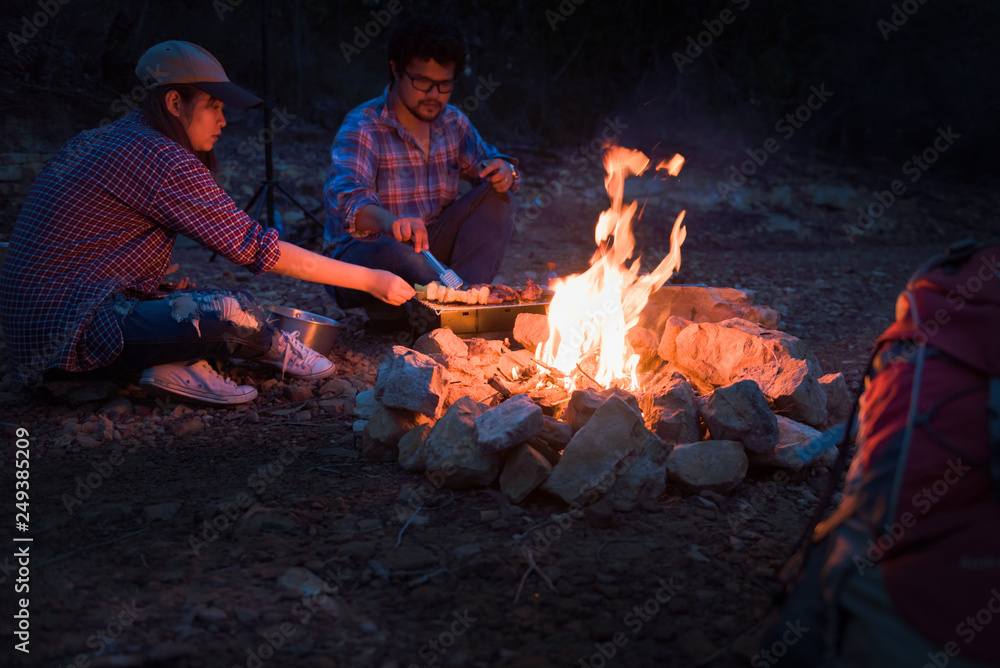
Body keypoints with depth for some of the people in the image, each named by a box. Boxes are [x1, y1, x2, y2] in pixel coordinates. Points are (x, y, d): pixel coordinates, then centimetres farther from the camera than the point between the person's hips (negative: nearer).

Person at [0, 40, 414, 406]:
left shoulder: (96, 142, 14)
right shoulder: (160, 159, -16)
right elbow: (256, 248, -18)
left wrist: (162, 287, 12)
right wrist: (370, 279, -12)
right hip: (71, 338, -11)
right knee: (235, 314, -24)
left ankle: (176, 367, -3)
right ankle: (272, 349, 7)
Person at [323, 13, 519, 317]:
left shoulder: (453, 123, 5)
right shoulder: (362, 127, -17)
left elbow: (487, 162, 16)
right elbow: (343, 196, -33)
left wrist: (504, 171, -13)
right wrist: (390, 222, -57)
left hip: (428, 246, 7)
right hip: (358, 254, -6)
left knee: (496, 197, -12)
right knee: (397, 254, -42)